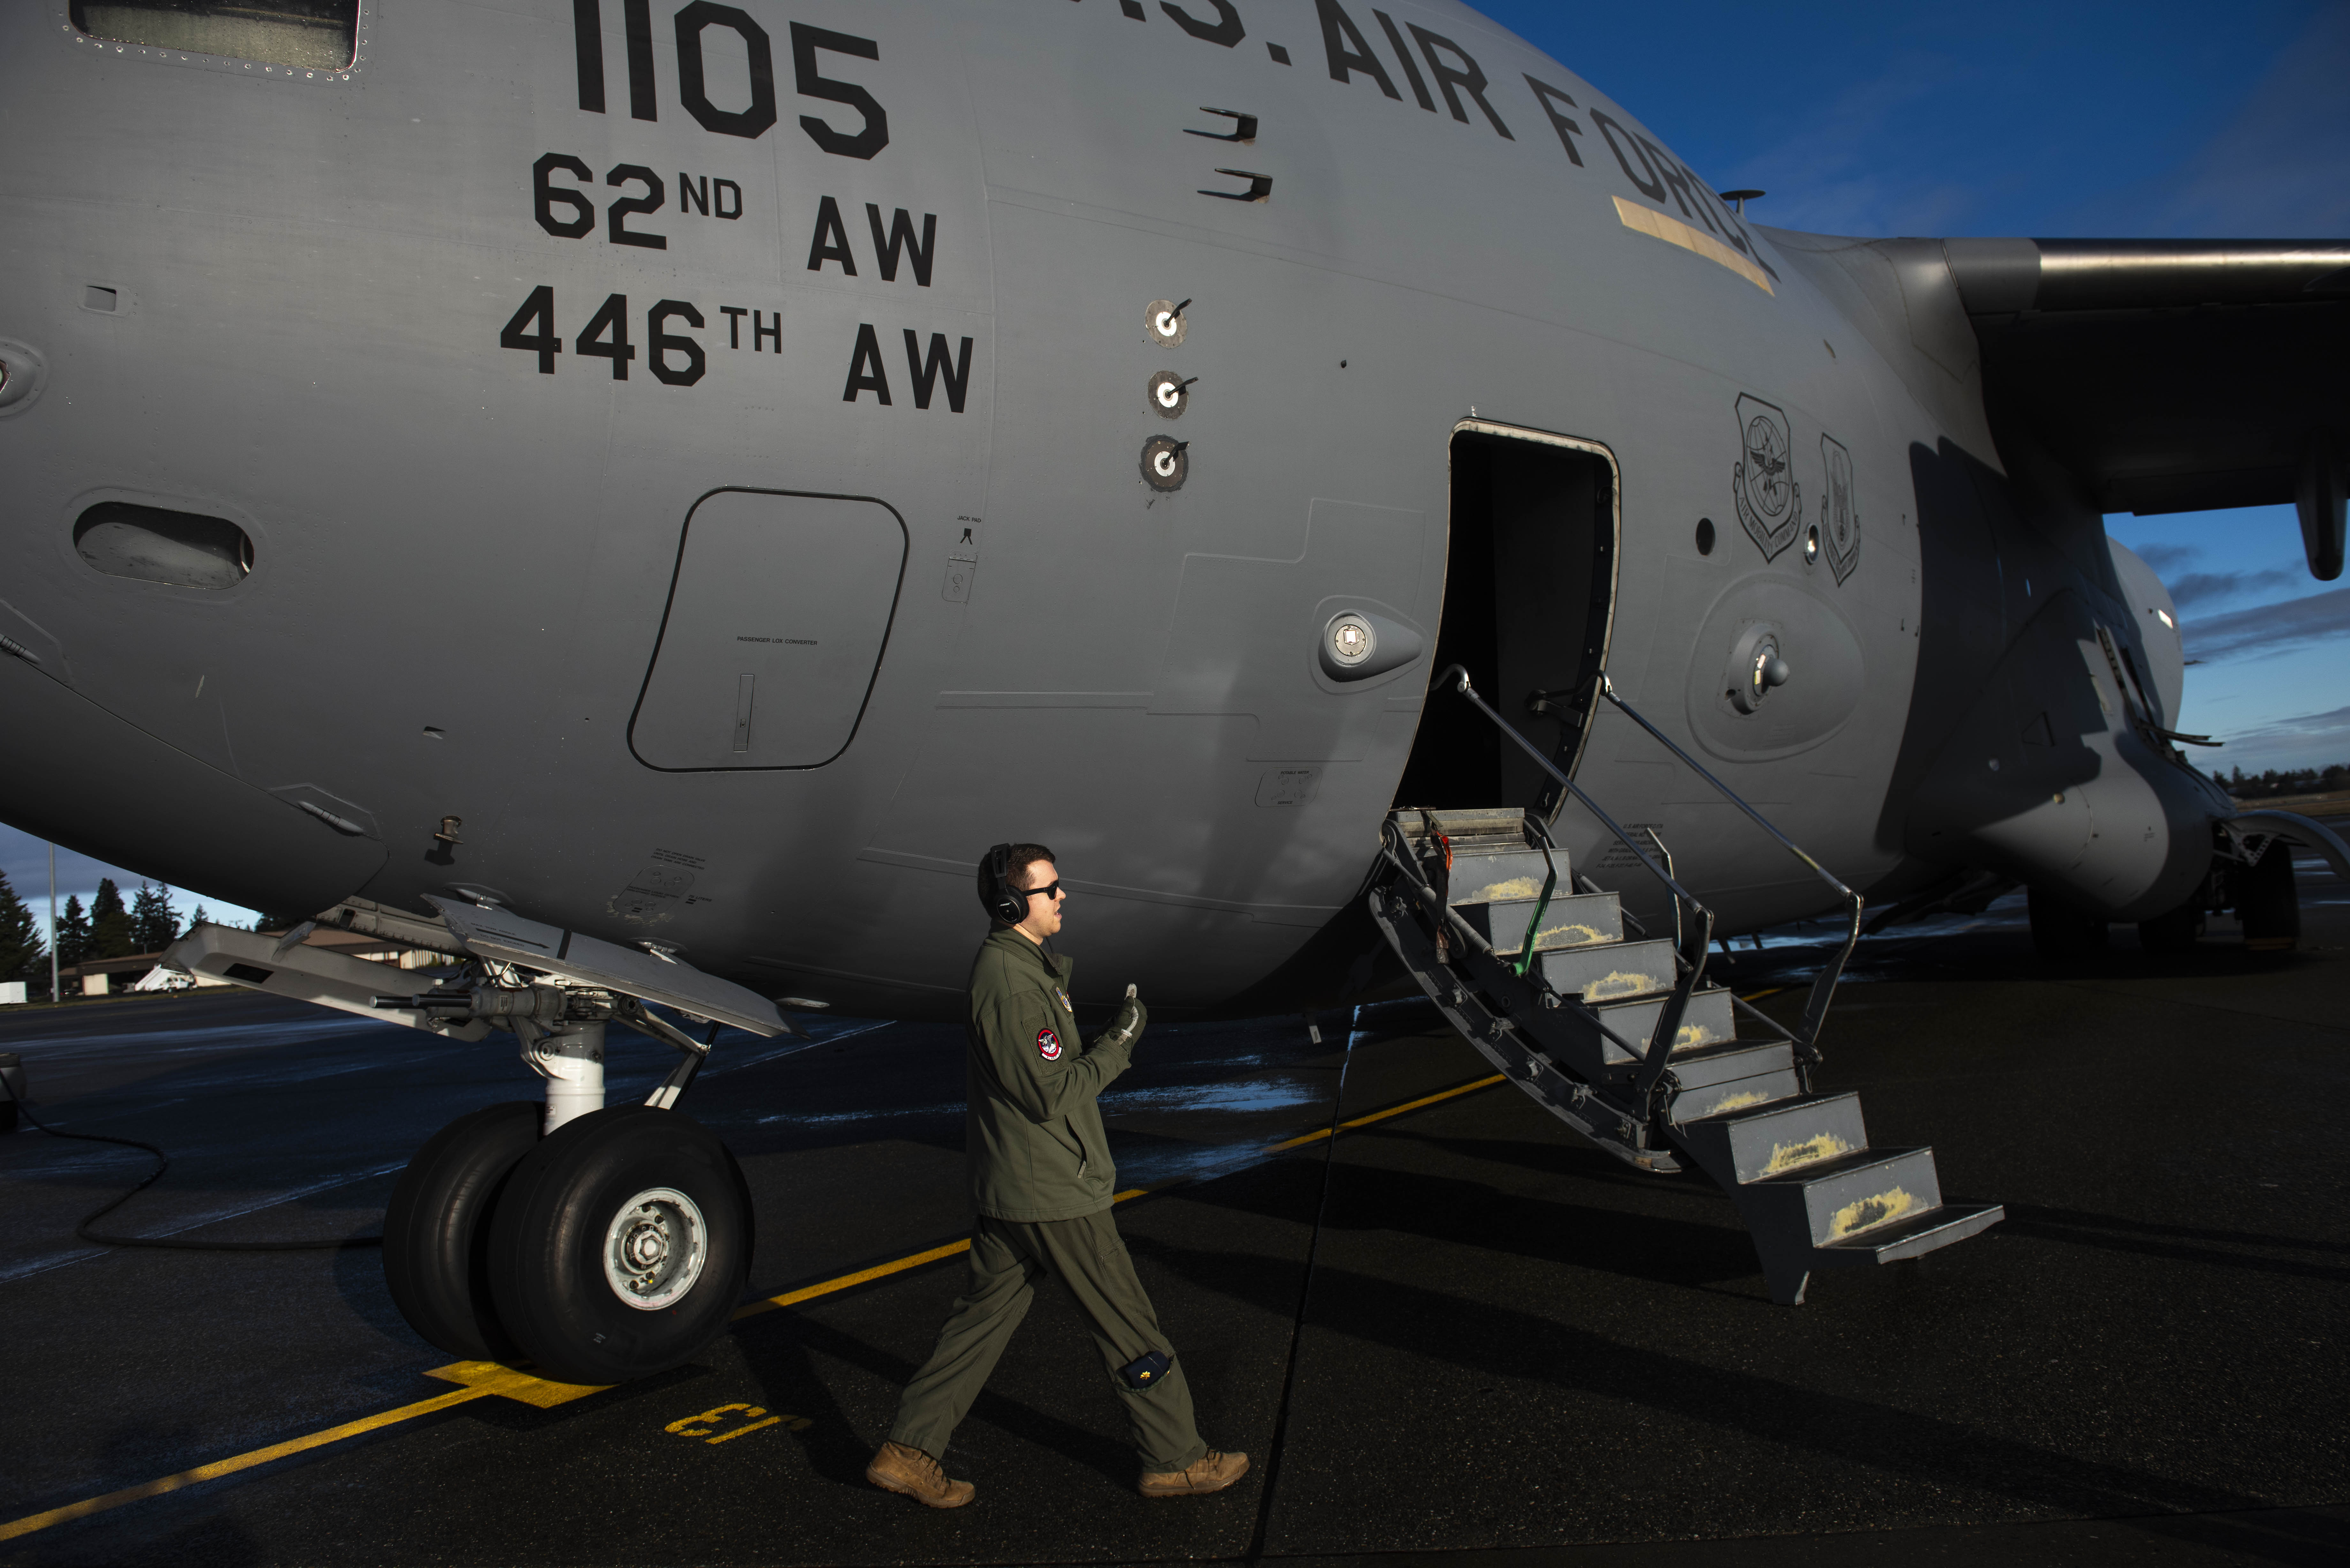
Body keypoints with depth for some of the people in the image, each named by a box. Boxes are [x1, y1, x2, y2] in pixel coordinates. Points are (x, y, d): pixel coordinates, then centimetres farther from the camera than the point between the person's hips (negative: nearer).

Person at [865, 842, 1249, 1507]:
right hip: (1053, 1193, -10)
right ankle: (1175, 1459, 18)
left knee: (982, 1316, 15)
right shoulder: (1012, 983, -23)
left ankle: (909, 1451, 20)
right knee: (1129, 1326, 4)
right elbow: (1052, 1093, -23)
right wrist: (1120, 1041, -14)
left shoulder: (1013, 964, 10)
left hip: (1005, 1188, 10)